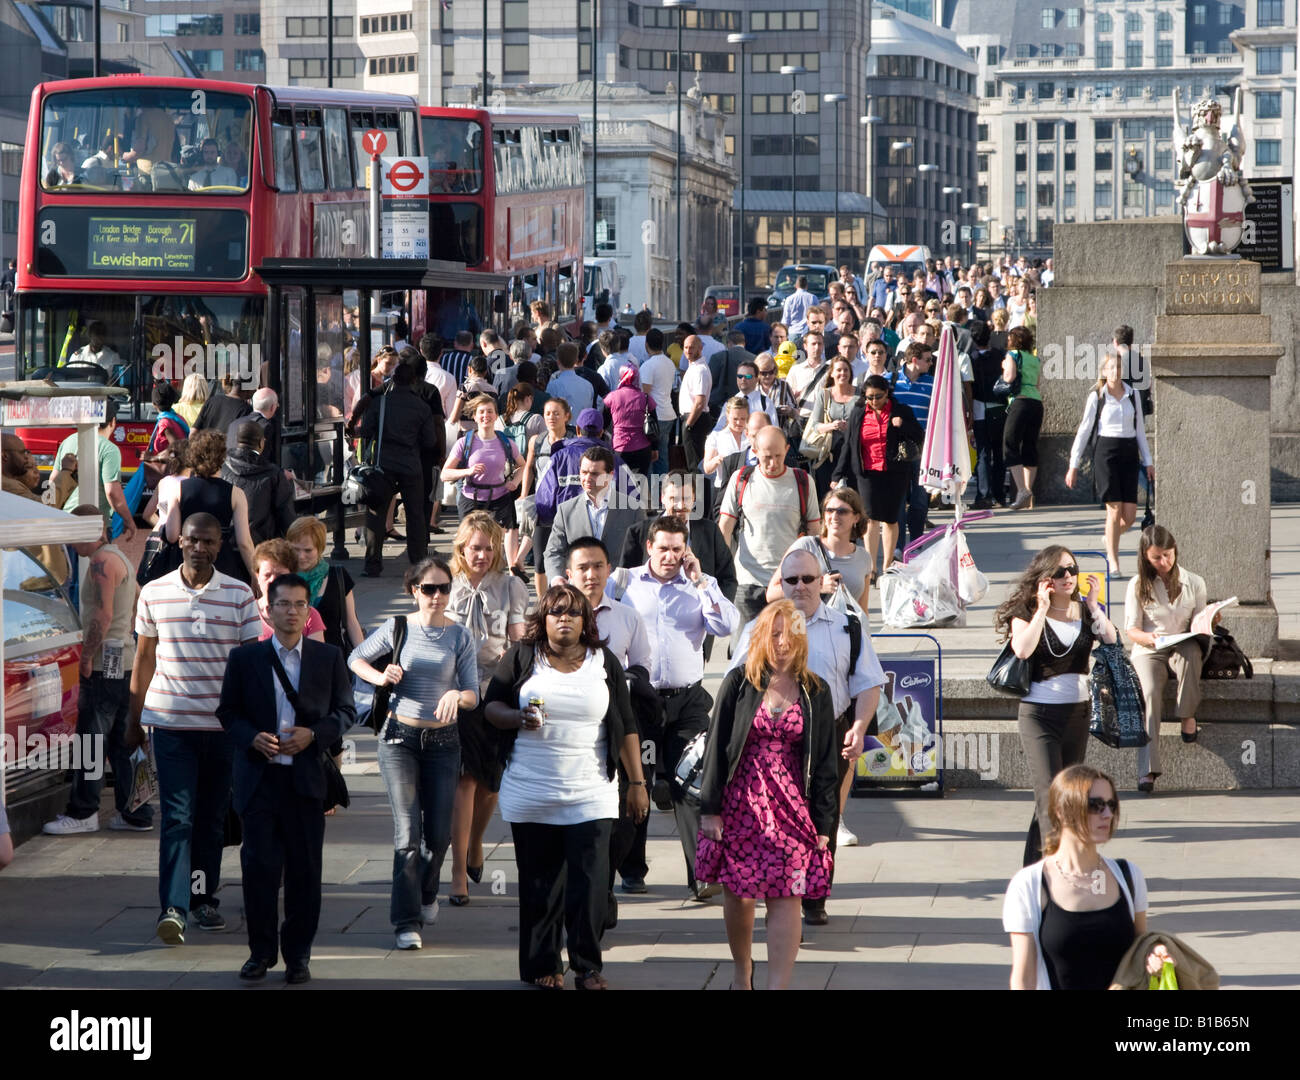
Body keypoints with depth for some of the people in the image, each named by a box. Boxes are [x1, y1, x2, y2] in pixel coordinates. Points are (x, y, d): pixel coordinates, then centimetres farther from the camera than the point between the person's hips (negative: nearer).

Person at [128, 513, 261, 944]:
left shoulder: (240, 595, 1)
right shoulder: (153, 593, 4)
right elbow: (144, 658, 12)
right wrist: (133, 718, 13)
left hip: (223, 725, 1)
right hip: (171, 722, -1)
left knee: (212, 818, 10)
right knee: (177, 816, -10)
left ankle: (204, 898, 23)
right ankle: (173, 909, -17)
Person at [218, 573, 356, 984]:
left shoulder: (328, 657, 6)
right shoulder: (244, 658, 5)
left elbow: (346, 711, 7)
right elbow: (227, 711, 7)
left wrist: (314, 734, -11)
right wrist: (252, 738, -12)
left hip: (306, 778, 0)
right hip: (258, 777, 0)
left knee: (305, 869, 4)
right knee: (259, 866, -2)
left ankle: (298, 954, 13)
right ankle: (261, 951, 10)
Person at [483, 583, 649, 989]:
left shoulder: (605, 663, 8)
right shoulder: (522, 658, 5)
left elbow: (626, 727, 9)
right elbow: (491, 705, 6)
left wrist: (637, 783, 7)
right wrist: (518, 717, -16)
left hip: (591, 795, 0)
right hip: (530, 795, 0)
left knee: (591, 880, -8)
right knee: (539, 883, 4)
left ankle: (587, 967, 0)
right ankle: (541, 966, 14)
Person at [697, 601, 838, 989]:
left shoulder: (815, 693, 5)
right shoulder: (739, 683, 1)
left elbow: (825, 763, 7)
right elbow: (715, 745, 2)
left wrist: (823, 824, 2)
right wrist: (710, 807, -3)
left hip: (792, 806, 0)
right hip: (740, 802, 0)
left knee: (785, 898, -8)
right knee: (738, 894, 7)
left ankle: (777, 987, -10)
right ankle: (742, 971, 30)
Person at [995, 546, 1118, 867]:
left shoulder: (1085, 609, 7)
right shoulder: (1027, 611, -4)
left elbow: (1112, 641, -7)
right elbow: (1022, 649, -23)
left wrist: (1093, 607, -12)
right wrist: (1042, 609, -20)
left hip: (1077, 712, 5)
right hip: (1039, 713, -5)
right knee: (1049, 793, -15)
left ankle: (1033, 864, 24)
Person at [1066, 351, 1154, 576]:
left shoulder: (1133, 395, 9)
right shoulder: (1096, 397, 0)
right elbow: (1084, 430, 2)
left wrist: (1148, 462, 15)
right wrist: (1074, 465, 0)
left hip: (1129, 453, 3)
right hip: (1106, 452, -3)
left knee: (1130, 515, -2)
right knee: (1115, 510, -10)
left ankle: (1110, 540, 30)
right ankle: (1113, 563, -2)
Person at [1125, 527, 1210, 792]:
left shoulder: (1194, 583, 5)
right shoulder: (1137, 585, 2)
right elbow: (1131, 628, -1)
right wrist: (1148, 637, -23)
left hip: (1183, 650, 1)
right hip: (1148, 652, -1)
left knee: (1190, 650, -38)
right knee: (1149, 693, -31)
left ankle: (1187, 715, -19)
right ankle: (1147, 770, -39)